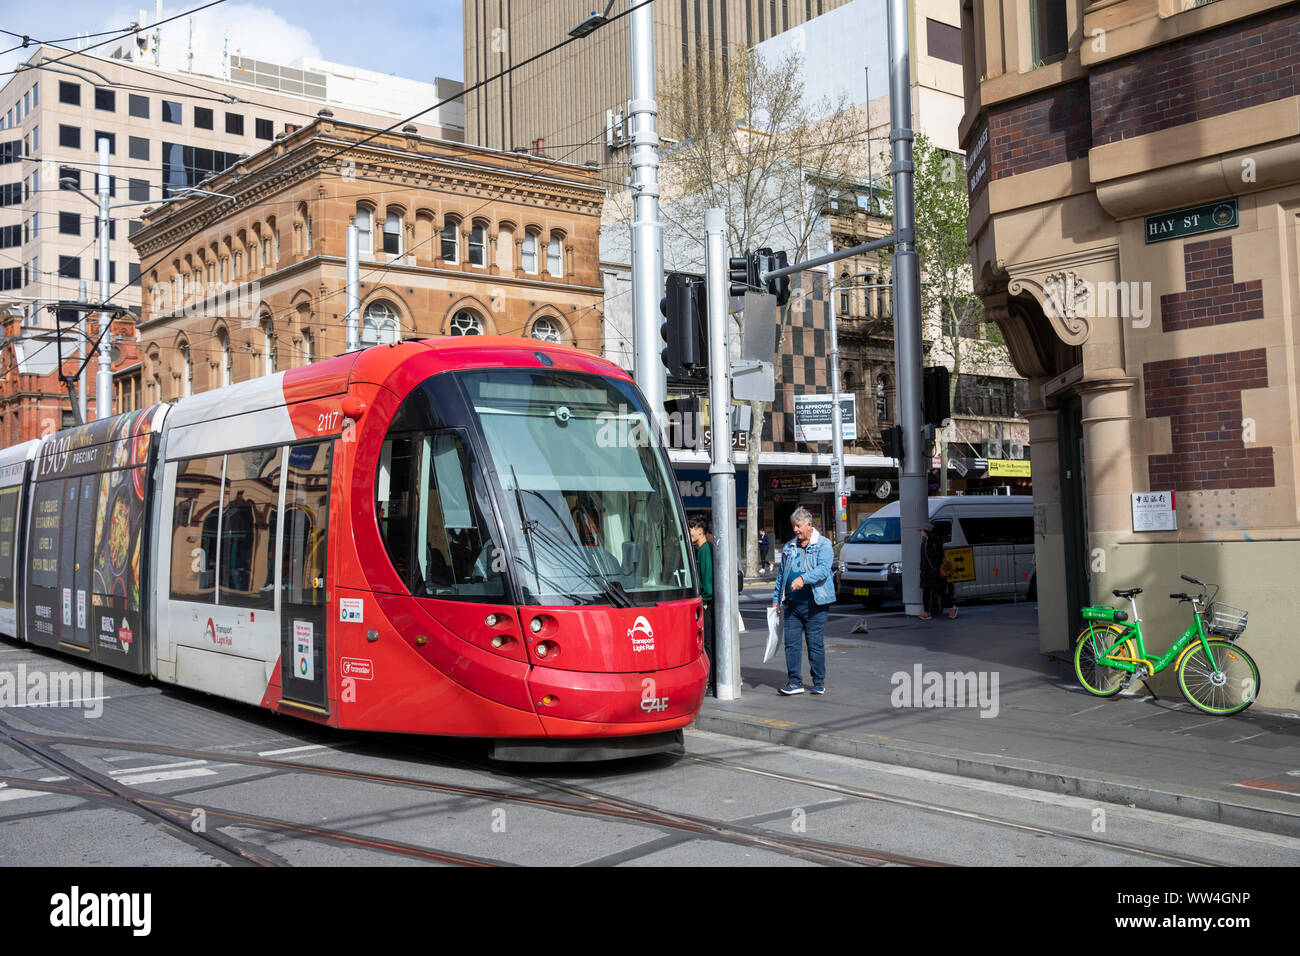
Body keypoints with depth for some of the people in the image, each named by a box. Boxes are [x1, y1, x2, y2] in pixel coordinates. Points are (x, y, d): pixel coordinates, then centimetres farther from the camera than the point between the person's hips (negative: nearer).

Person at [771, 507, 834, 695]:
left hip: (815, 604, -5)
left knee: (815, 644, 1)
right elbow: (781, 574, 22)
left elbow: (824, 569, -18)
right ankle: (794, 682, 6)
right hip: (792, 604, 5)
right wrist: (776, 599, 19)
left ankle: (819, 682, 14)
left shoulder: (823, 545, -2)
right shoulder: (789, 547, 16)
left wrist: (803, 578, -32)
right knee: (791, 643, 0)